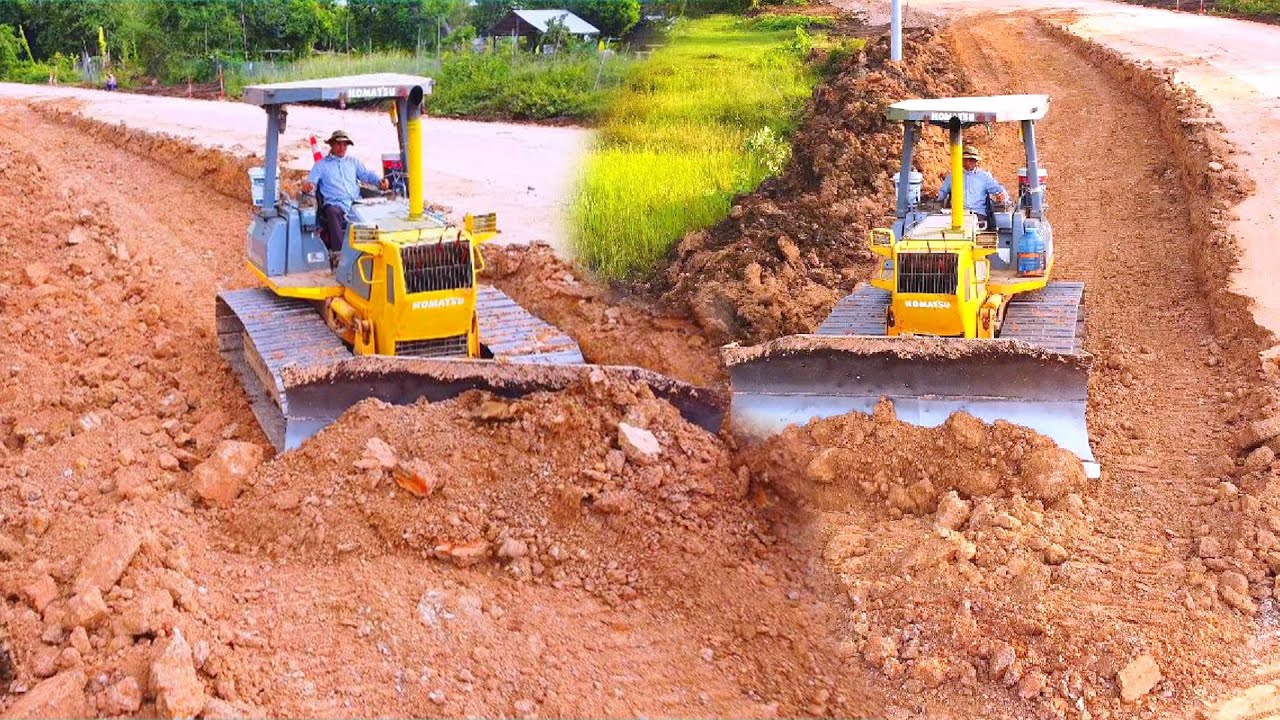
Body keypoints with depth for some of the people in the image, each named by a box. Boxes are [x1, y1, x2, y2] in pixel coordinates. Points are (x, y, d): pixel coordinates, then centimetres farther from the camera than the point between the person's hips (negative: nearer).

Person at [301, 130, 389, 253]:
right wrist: (308, 185, -19)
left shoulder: (353, 162, 28)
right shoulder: (321, 164, 19)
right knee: (333, 212, -39)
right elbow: (311, 180, 7)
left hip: (356, 203, 3)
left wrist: (379, 181, -6)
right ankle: (337, 251, -44)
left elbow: (367, 174, 17)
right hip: (335, 204, -3)